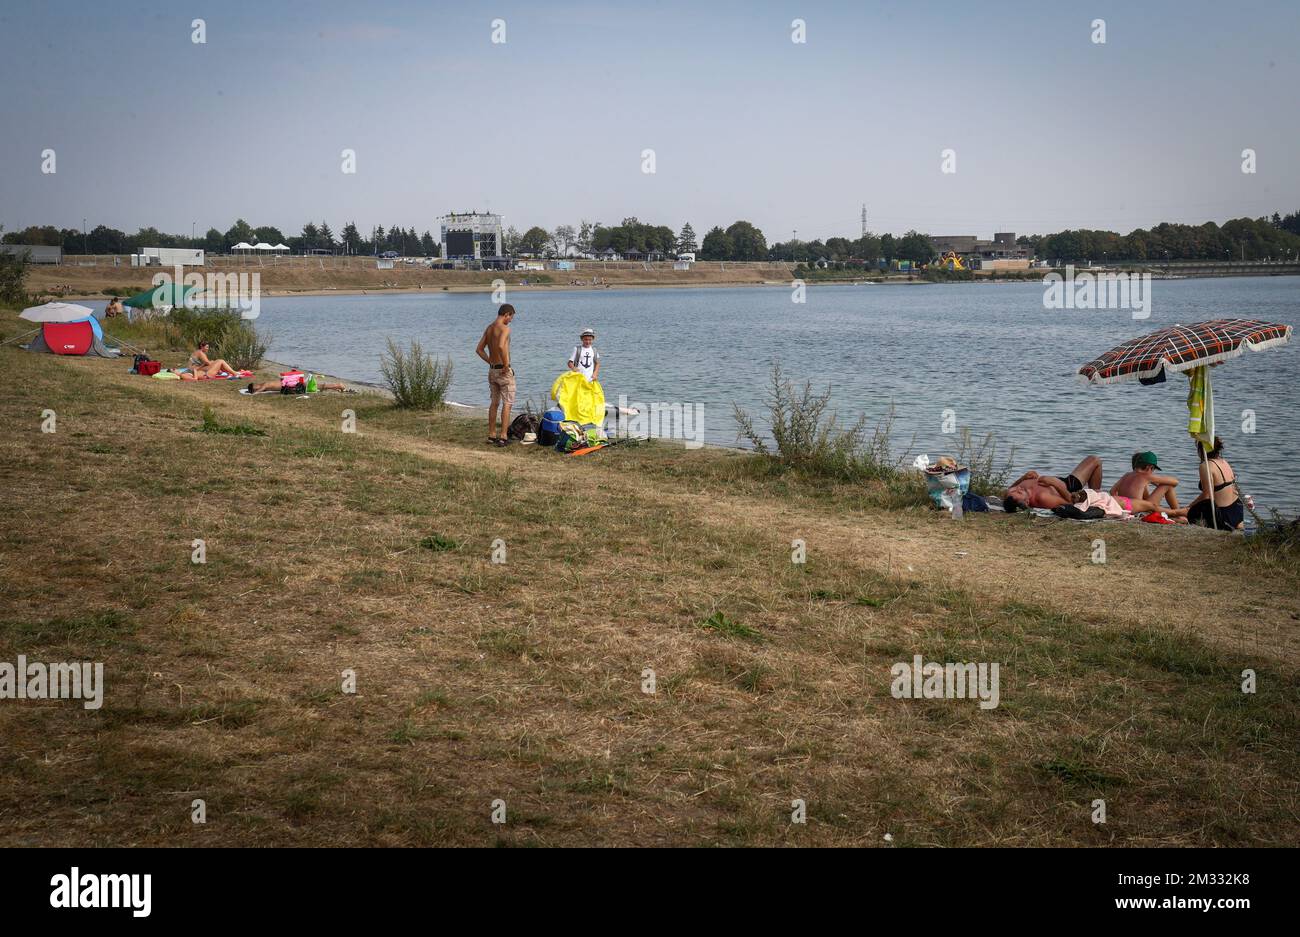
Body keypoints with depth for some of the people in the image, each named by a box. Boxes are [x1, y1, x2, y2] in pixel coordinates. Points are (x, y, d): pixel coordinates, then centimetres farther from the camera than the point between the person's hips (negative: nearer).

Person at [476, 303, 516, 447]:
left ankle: (491, 435, 19)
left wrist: (491, 362, 13)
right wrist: (506, 365, -22)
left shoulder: (489, 328, 10)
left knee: (494, 403, 15)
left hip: (492, 370, 8)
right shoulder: (505, 328, -15)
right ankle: (503, 437, -5)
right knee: (507, 404, -2)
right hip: (504, 371, -8)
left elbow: (479, 350, 13)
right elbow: (501, 346, -32)